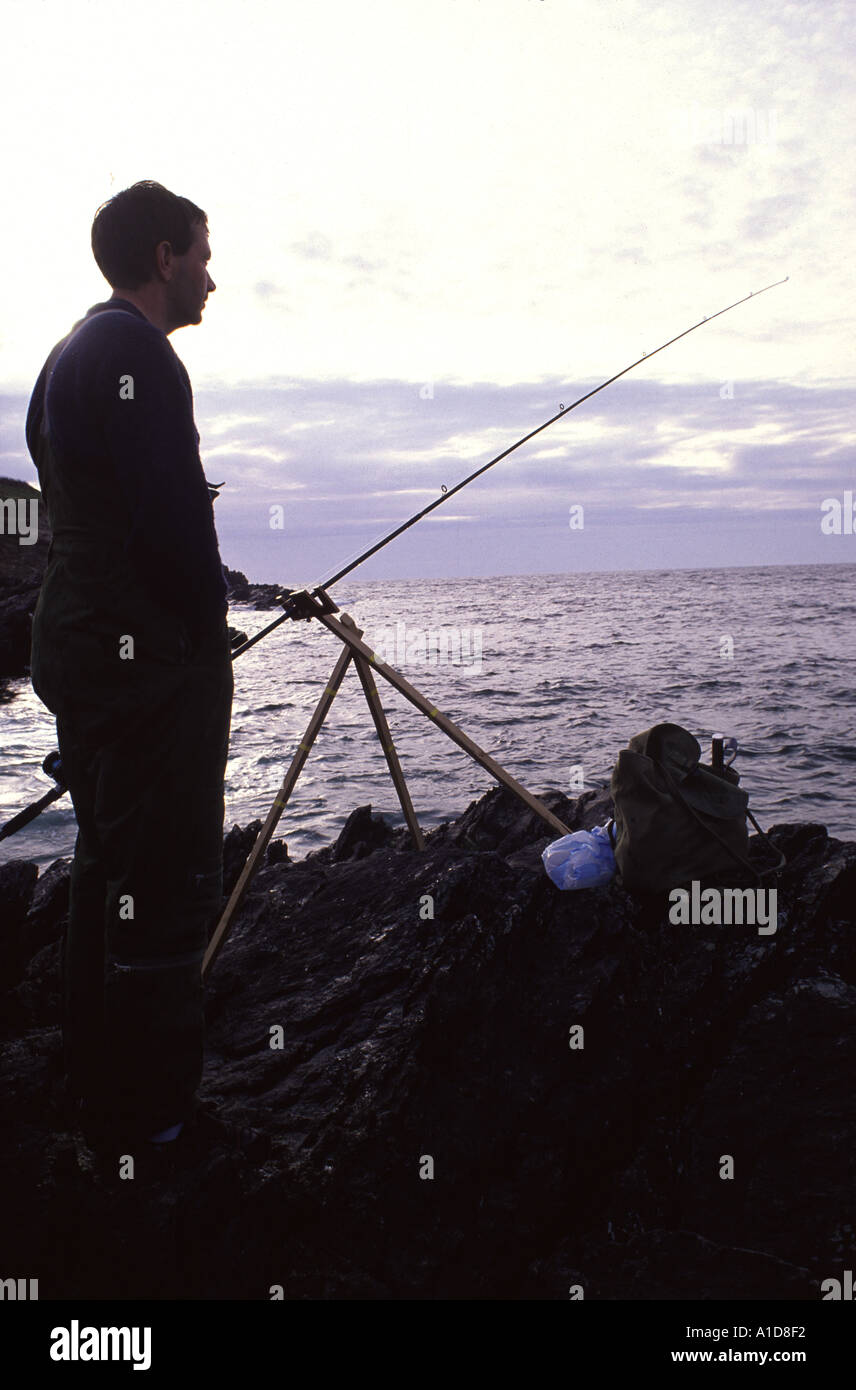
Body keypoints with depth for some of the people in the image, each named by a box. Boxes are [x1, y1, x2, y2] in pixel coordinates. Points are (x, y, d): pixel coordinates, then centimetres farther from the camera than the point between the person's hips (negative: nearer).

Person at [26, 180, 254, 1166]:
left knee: (110, 866, 18)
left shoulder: (71, 353, 19)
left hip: (82, 649, 11)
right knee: (169, 877, -3)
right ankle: (147, 1111, 9)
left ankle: (97, 1080, 31)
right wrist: (207, 627, -6)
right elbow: (170, 517, -21)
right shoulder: (135, 353, -14)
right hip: (149, 662, -11)